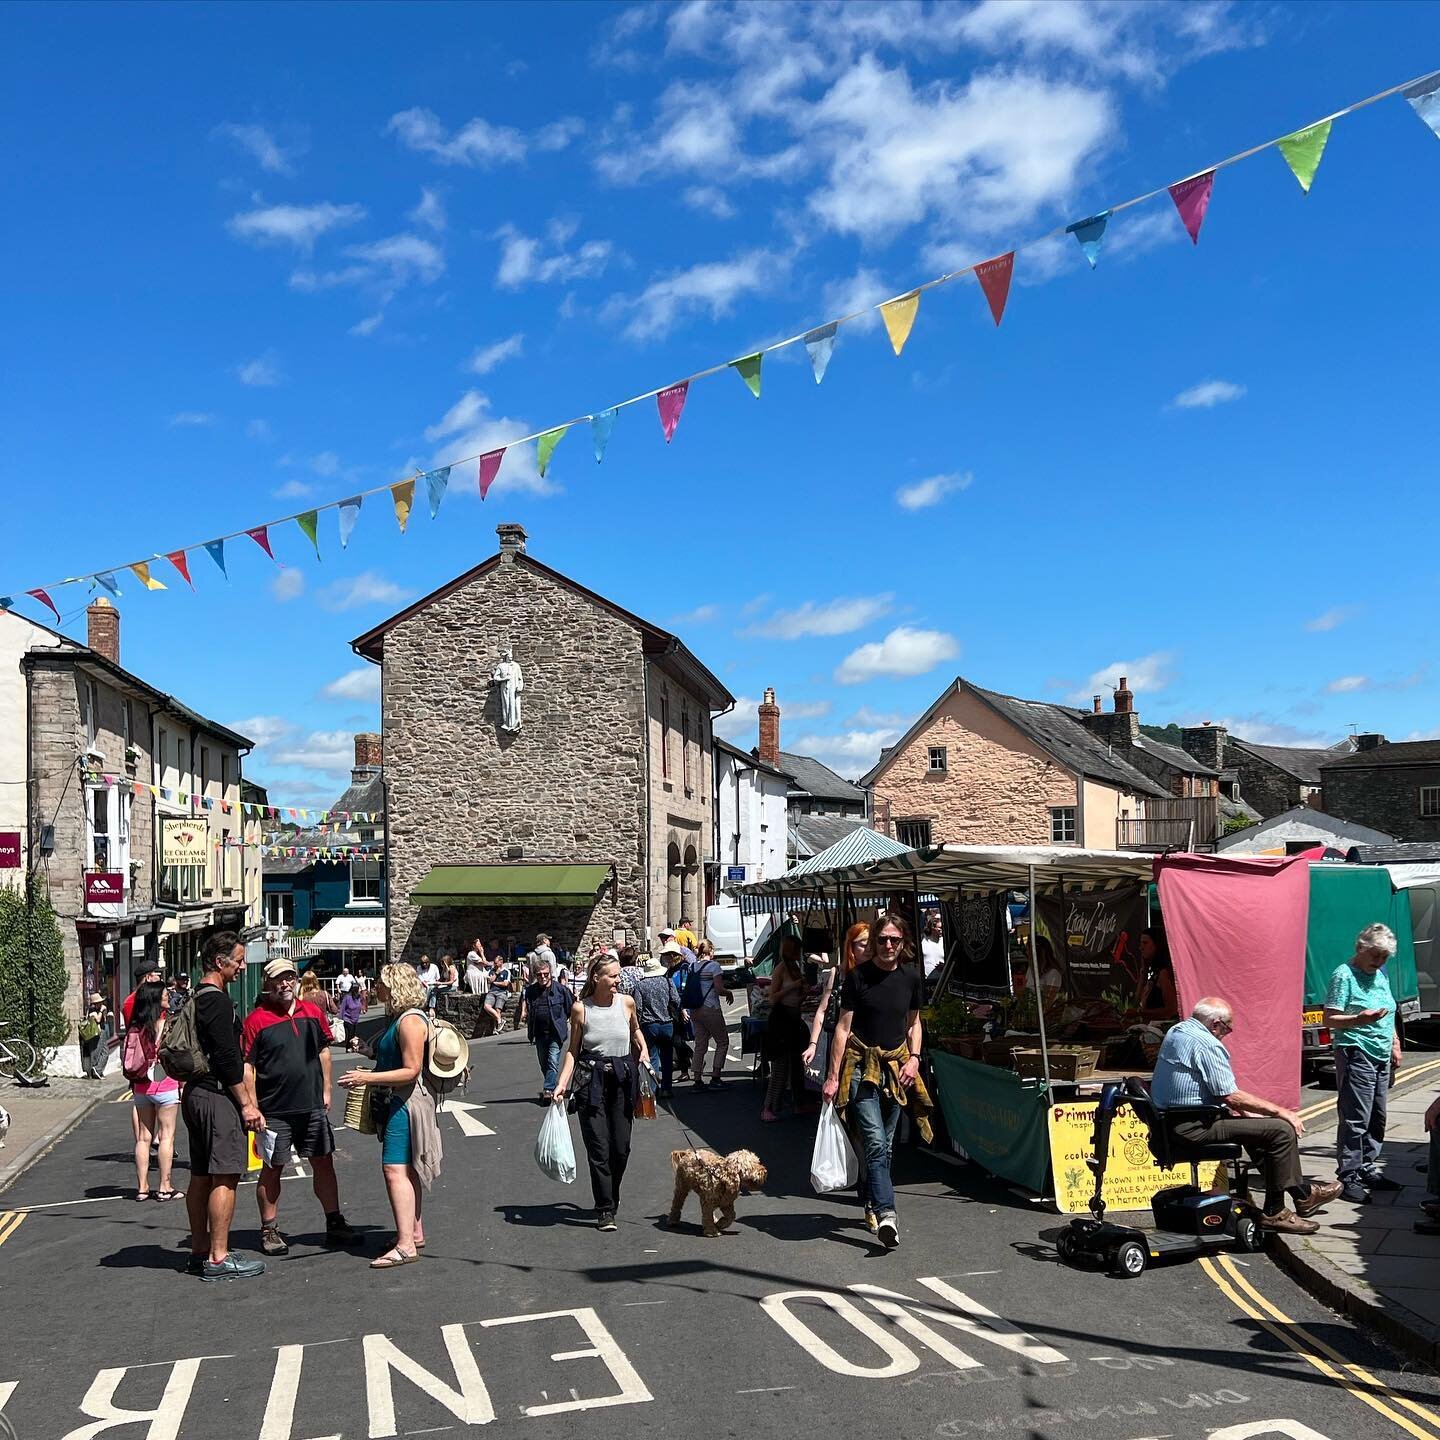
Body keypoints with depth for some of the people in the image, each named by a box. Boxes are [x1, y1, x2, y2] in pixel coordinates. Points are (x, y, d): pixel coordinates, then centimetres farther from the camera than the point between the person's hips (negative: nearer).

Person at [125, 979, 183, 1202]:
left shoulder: (134, 1028, 4)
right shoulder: (165, 1025, -12)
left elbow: (126, 1058, 6)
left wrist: (134, 1083, 17)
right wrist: (182, 1083, -1)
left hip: (141, 1086, 5)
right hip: (165, 1083, -5)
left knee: (143, 1137, 11)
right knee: (166, 1135, 2)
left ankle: (142, 1187, 13)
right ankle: (165, 1186, 3)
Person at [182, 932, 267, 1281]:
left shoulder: (194, 999, 16)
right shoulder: (217, 1001, -16)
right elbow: (227, 1058, -20)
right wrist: (246, 1104, -15)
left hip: (194, 1092, 10)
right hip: (217, 1095, -10)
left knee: (201, 1175, 14)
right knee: (225, 1176, -7)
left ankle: (200, 1251, 21)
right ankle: (218, 1259, -6)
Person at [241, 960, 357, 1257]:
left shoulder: (313, 1011, 6)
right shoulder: (256, 1020, -8)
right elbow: (247, 1067, -8)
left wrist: (325, 1091, 13)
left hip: (313, 1106, 4)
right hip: (274, 1110, -4)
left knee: (323, 1163, 8)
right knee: (272, 1169, 6)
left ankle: (334, 1224, 18)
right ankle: (269, 1230, 19)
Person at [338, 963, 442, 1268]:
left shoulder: (411, 1020, -17)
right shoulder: (398, 1017, 15)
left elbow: (411, 1070, -22)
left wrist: (367, 1078, -24)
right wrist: (367, 1074, 19)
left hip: (406, 1102, -11)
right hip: (396, 1102, 11)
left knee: (395, 1170, -15)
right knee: (408, 1170, 17)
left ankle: (405, 1246, -17)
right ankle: (415, 1232, 28)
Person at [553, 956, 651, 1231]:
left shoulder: (626, 1003, 2)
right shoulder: (580, 1008, -4)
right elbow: (573, 1049, 2)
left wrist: (643, 1049, 8)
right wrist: (562, 1083, -6)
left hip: (623, 1079, 2)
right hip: (591, 1081, -2)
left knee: (621, 1146, 4)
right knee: (598, 1148, -7)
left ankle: (611, 1196, 28)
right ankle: (605, 1210, -1)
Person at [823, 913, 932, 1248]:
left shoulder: (912, 976, 4)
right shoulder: (858, 977, -7)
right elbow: (843, 1027, -5)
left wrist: (914, 1057, 1)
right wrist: (833, 1076, -7)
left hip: (896, 1066, 4)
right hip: (861, 1065, -4)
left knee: (885, 1145, 11)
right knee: (875, 1142, -16)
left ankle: (871, 1205, 26)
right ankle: (886, 1214, -23)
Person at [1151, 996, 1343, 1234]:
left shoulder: (1176, 1031, 14)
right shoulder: (1206, 1044, -18)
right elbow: (1231, 1096, -17)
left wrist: (1242, 1111, 19)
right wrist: (1281, 1112, -8)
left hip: (1170, 1120, 11)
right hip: (1194, 1127, -11)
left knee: (1256, 1123, 24)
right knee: (1282, 1130, -11)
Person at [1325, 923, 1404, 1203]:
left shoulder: (1381, 976, 16)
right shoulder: (1344, 975, -10)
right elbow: (1330, 1019, -14)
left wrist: (1395, 1045, 18)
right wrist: (1360, 1019, -28)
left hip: (1381, 1057, 9)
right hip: (1356, 1056, -9)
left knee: (1376, 1118, 13)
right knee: (1355, 1119, -9)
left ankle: (1367, 1169, 23)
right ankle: (1348, 1177, -5)